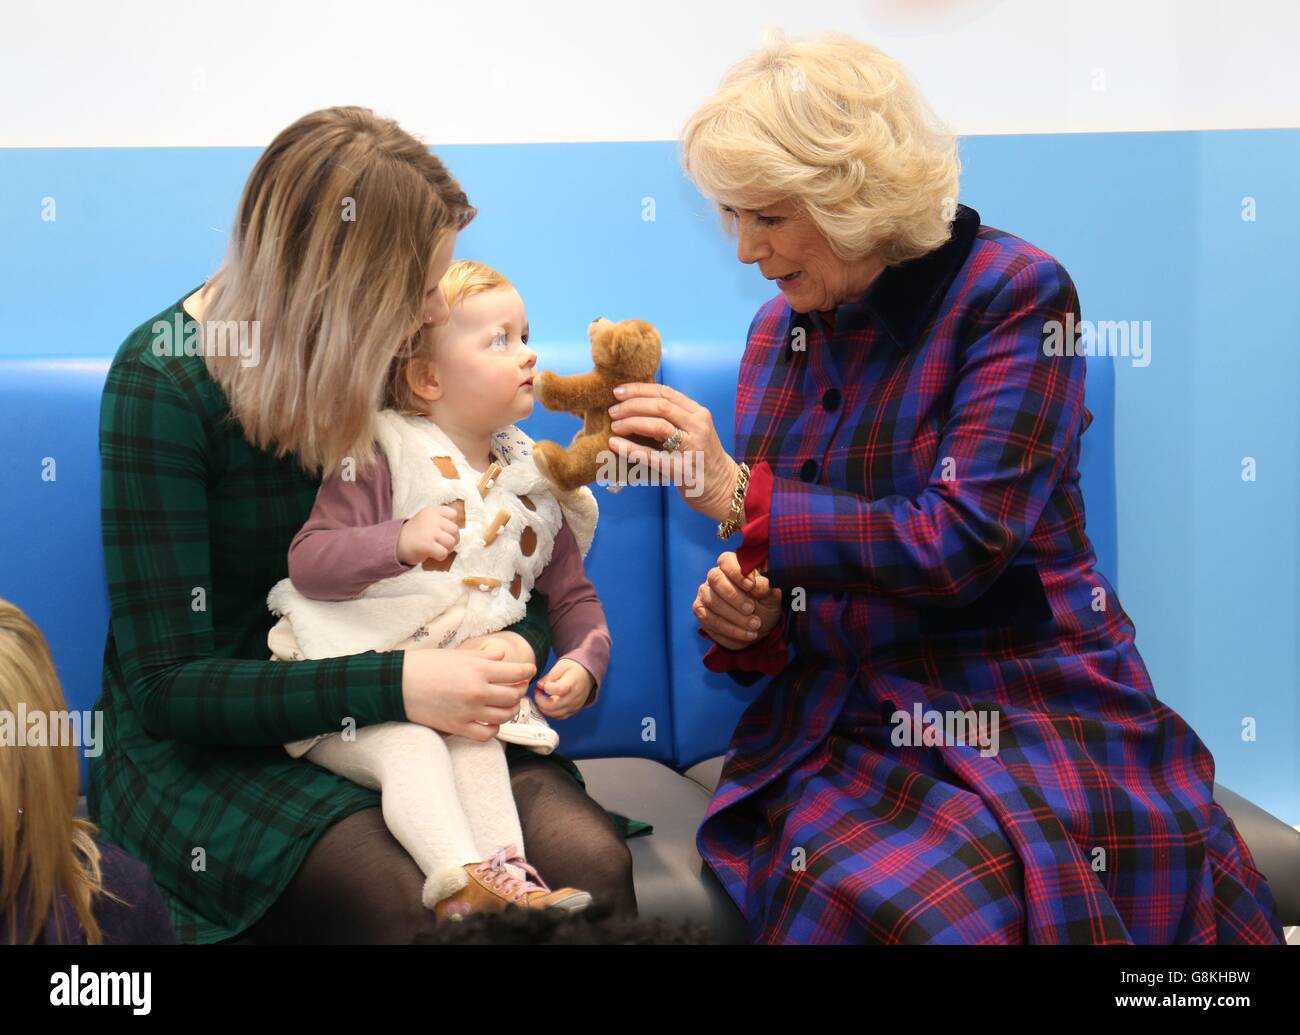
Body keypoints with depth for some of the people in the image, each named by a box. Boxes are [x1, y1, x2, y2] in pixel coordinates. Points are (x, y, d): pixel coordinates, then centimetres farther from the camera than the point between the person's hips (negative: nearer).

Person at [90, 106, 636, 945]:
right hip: (202, 743, -3)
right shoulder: (165, 380, -15)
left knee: (593, 862, -22)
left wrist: (516, 644, -18)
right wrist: (392, 686, -28)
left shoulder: (393, 356, -1)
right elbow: (165, 684, -17)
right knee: (413, 906, -31)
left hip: (398, 710, 4)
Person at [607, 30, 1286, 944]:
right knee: (844, 879, -28)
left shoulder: (1015, 290, -8)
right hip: (838, 719, 4)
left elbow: (959, 543, -18)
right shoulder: (780, 330, 9)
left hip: (1020, 711, -3)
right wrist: (746, 620, -6)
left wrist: (741, 495, -19)